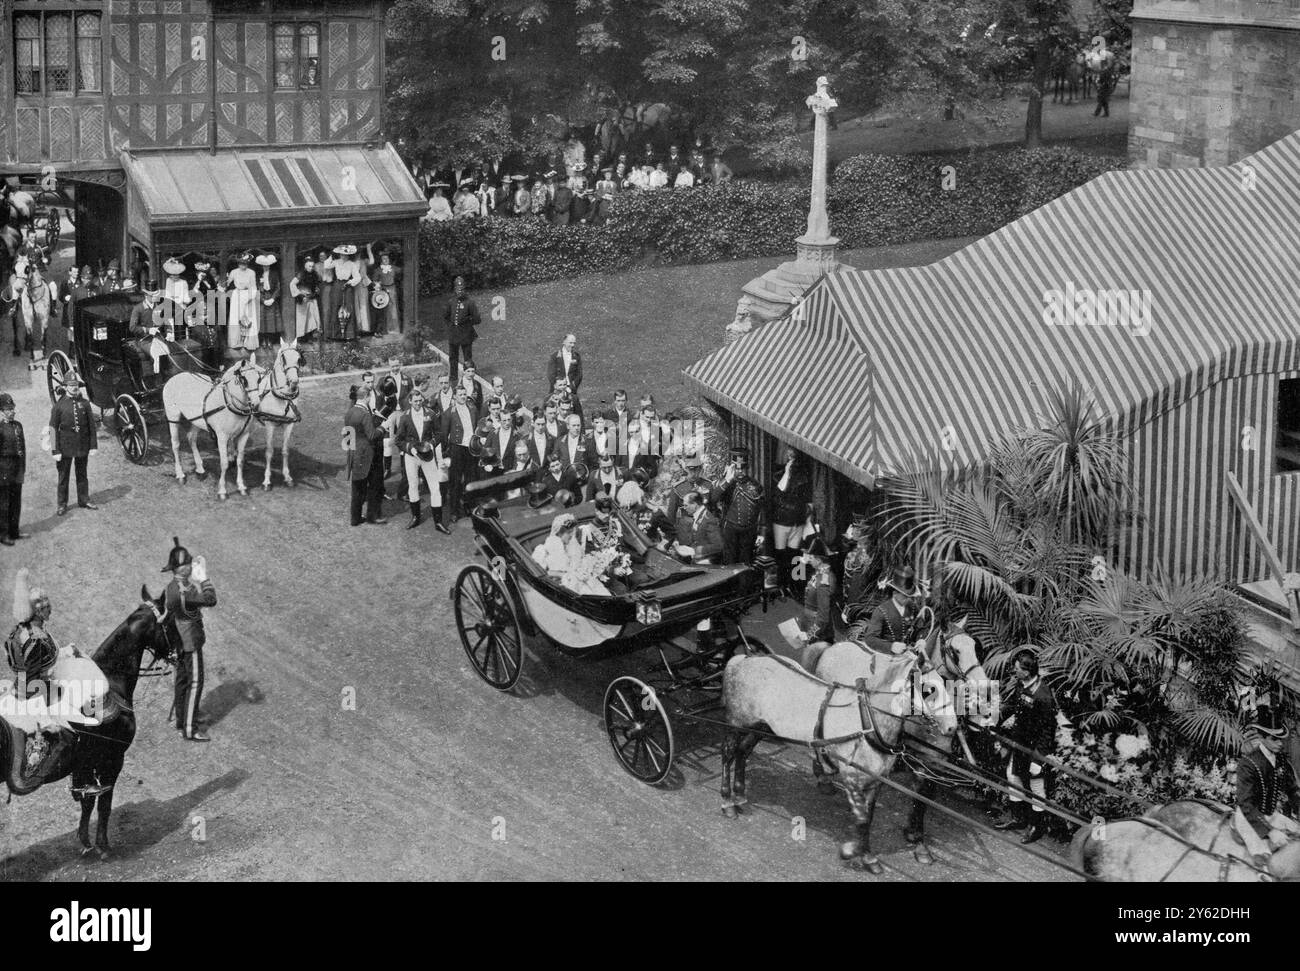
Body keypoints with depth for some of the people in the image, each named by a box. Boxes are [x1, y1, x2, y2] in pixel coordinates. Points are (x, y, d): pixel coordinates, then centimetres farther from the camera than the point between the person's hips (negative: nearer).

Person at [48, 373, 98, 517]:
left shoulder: (84, 403, 0)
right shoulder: (59, 405, -7)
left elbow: (91, 426, 4)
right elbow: (53, 429, -7)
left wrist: (94, 446, 0)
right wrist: (56, 451, -11)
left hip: (82, 445, 2)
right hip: (66, 446, -2)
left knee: (82, 474, 15)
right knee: (63, 475, 6)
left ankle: (84, 500, 28)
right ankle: (62, 504, 15)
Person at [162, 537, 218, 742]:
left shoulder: (172, 587, 3)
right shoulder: (182, 590, -28)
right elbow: (210, 600, -32)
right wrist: (203, 577, -21)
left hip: (180, 642, 10)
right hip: (190, 642, -10)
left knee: (182, 679, 21)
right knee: (195, 683, -6)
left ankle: (182, 719, 35)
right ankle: (189, 730, -4)